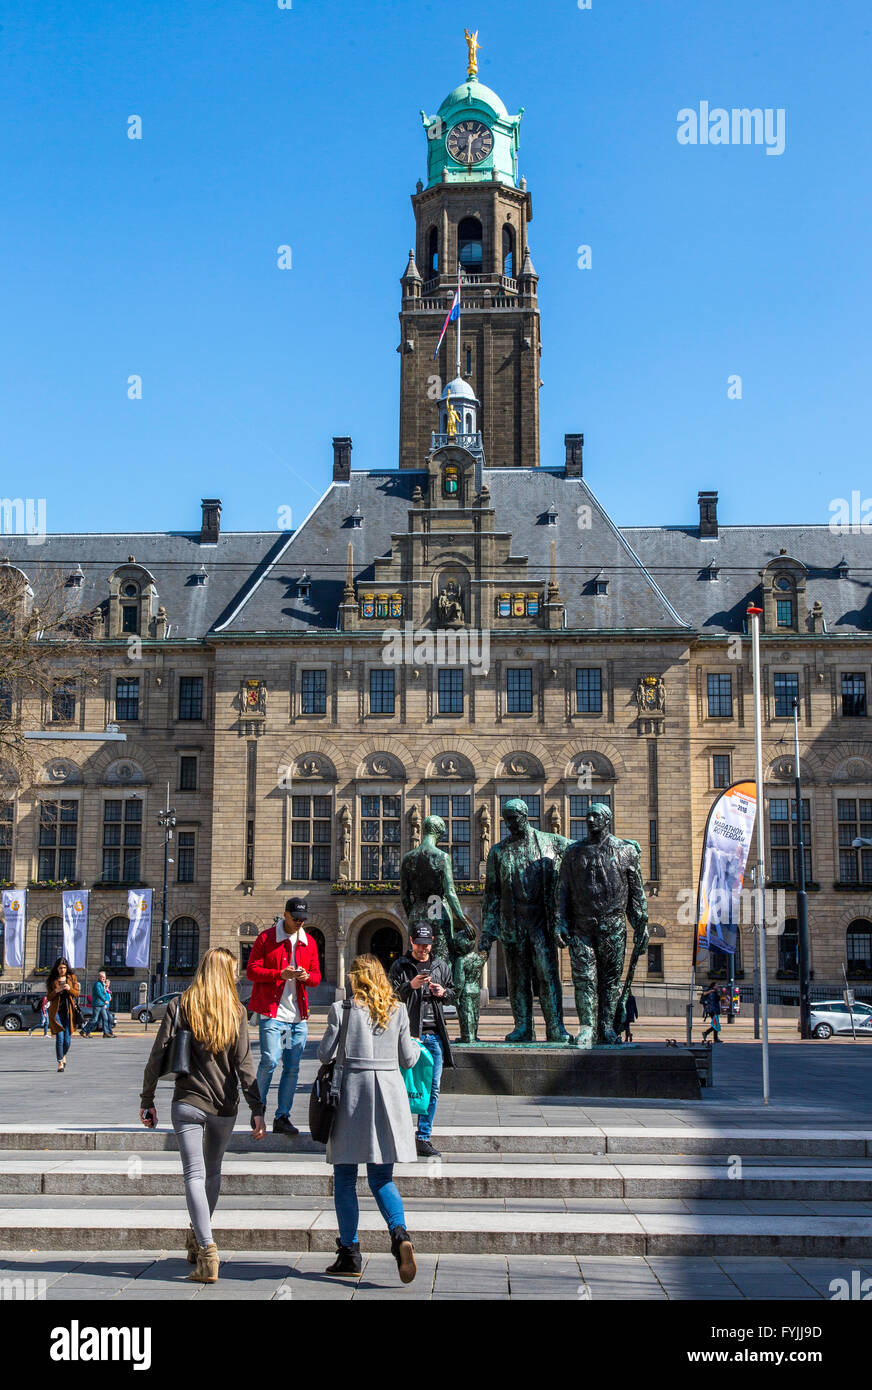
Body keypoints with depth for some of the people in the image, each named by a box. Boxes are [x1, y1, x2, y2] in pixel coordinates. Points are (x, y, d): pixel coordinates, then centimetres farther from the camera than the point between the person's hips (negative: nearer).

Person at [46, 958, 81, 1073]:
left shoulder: (72, 977, 8)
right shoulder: (52, 980, 6)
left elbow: (77, 993, 5)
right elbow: (48, 997, 4)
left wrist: (69, 989, -14)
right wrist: (56, 991, -14)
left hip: (69, 1011, 1)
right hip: (56, 1011, -1)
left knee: (67, 1039, 1)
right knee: (59, 1038, -10)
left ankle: (63, 1056, 31)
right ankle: (60, 1063, 0)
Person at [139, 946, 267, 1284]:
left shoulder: (179, 1006, -3)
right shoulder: (236, 1011, -2)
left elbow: (158, 1056, -4)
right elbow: (244, 1064, -6)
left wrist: (147, 1100, 4)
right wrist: (256, 1109, -4)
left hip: (187, 1104, -2)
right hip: (224, 1107, 2)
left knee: (195, 1174, -2)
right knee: (213, 1172, 20)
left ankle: (207, 1251, -14)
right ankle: (197, 1238, 34)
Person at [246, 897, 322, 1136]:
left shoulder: (309, 943, 13)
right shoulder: (266, 938, 0)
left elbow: (317, 975, 18)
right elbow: (251, 970, -4)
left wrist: (307, 976, -6)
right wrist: (280, 974, -17)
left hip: (298, 1016, 5)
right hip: (272, 1011, -4)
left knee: (292, 1067, 4)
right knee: (270, 1060, -14)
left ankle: (282, 1117, 13)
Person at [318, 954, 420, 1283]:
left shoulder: (342, 1009, -4)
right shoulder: (397, 1011, 3)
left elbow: (325, 1053, -5)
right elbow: (408, 1059, 6)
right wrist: (416, 1046, 28)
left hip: (353, 1090, -2)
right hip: (389, 1091, 2)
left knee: (345, 1178, 10)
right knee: (381, 1178, 10)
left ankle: (349, 1253, 11)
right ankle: (399, 1234, -14)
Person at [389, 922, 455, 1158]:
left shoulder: (441, 966, 15)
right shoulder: (400, 966, 3)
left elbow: (453, 995, 22)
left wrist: (443, 993, 0)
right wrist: (411, 985, -20)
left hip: (434, 1035, 4)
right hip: (409, 1032, -4)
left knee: (432, 1088, 3)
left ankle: (423, 1137, 10)